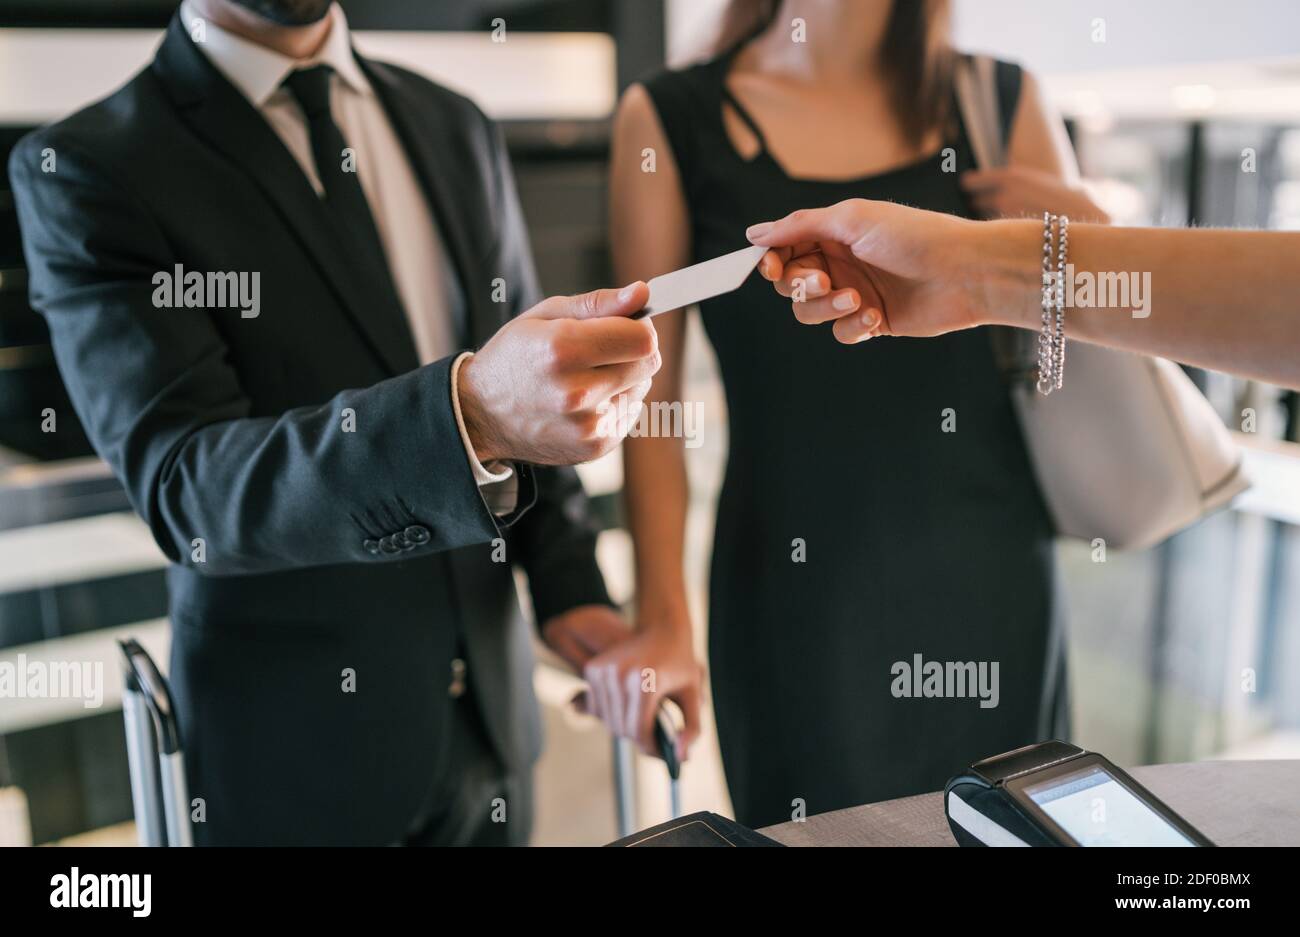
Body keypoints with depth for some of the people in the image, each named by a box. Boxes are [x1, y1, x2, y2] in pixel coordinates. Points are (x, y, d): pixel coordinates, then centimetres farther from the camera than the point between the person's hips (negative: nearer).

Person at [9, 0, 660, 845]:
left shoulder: (456, 130, 4)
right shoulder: (82, 171, -14)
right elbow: (184, 488, -25)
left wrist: (570, 586, -4)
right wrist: (469, 413, -42)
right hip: (297, 750, -4)